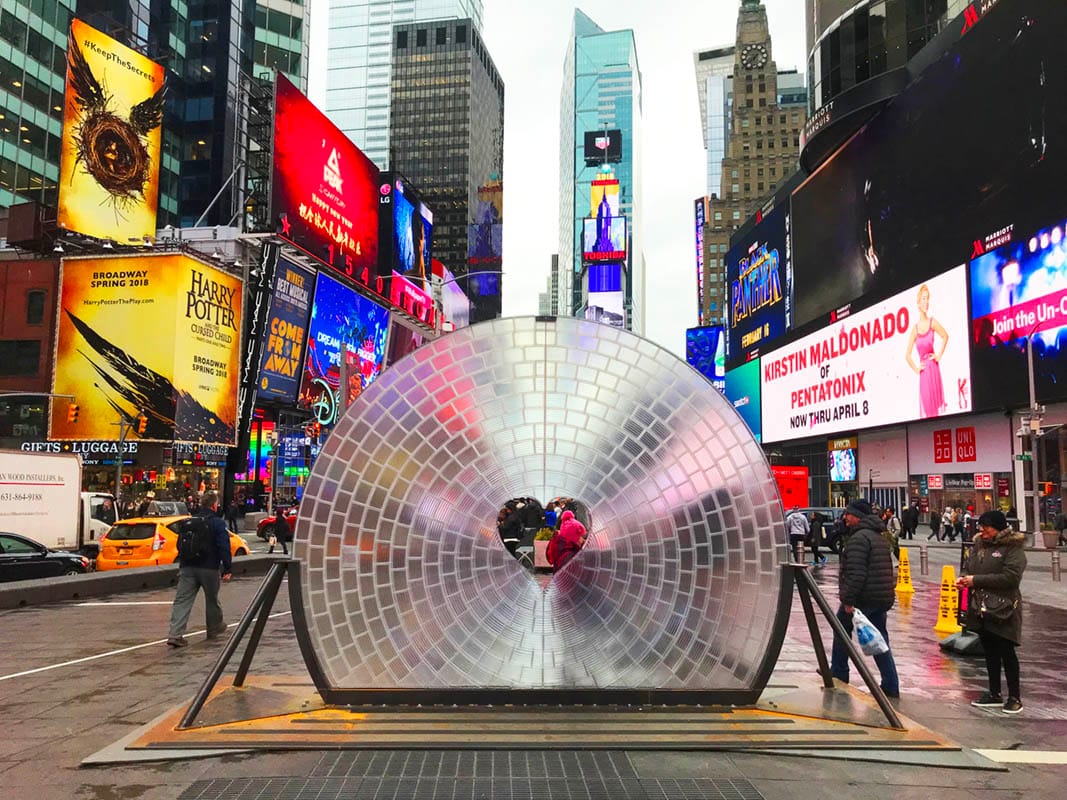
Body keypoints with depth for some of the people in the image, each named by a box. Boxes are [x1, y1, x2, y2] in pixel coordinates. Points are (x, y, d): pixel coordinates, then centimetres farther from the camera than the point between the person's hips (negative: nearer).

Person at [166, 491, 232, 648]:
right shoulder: (217, 523, -9)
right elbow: (224, 547, -14)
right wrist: (228, 569, -11)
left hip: (187, 567, 4)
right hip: (209, 568, -4)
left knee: (182, 600, 0)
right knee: (212, 599, 14)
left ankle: (175, 634, -11)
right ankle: (214, 628, 31)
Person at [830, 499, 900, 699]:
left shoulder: (859, 537, -15)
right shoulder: (880, 537, 17)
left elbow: (856, 573, -24)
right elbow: (887, 570, 22)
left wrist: (848, 599, -23)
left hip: (862, 597, -8)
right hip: (882, 599, 9)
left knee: (842, 631, 12)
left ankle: (838, 674, 22)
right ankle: (891, 687, 7)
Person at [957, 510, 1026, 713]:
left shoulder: (1013, 548, -12)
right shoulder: (979, 545, 10)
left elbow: (1011, 577, -23)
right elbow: (968, 566, 19)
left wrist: (977, 580, -22)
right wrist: (964, 578, -5)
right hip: (980, 609, 7)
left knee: (1006, 653, 2)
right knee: (990, 653, 15)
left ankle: (1014, 697, 14)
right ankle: (995, 694, 25)